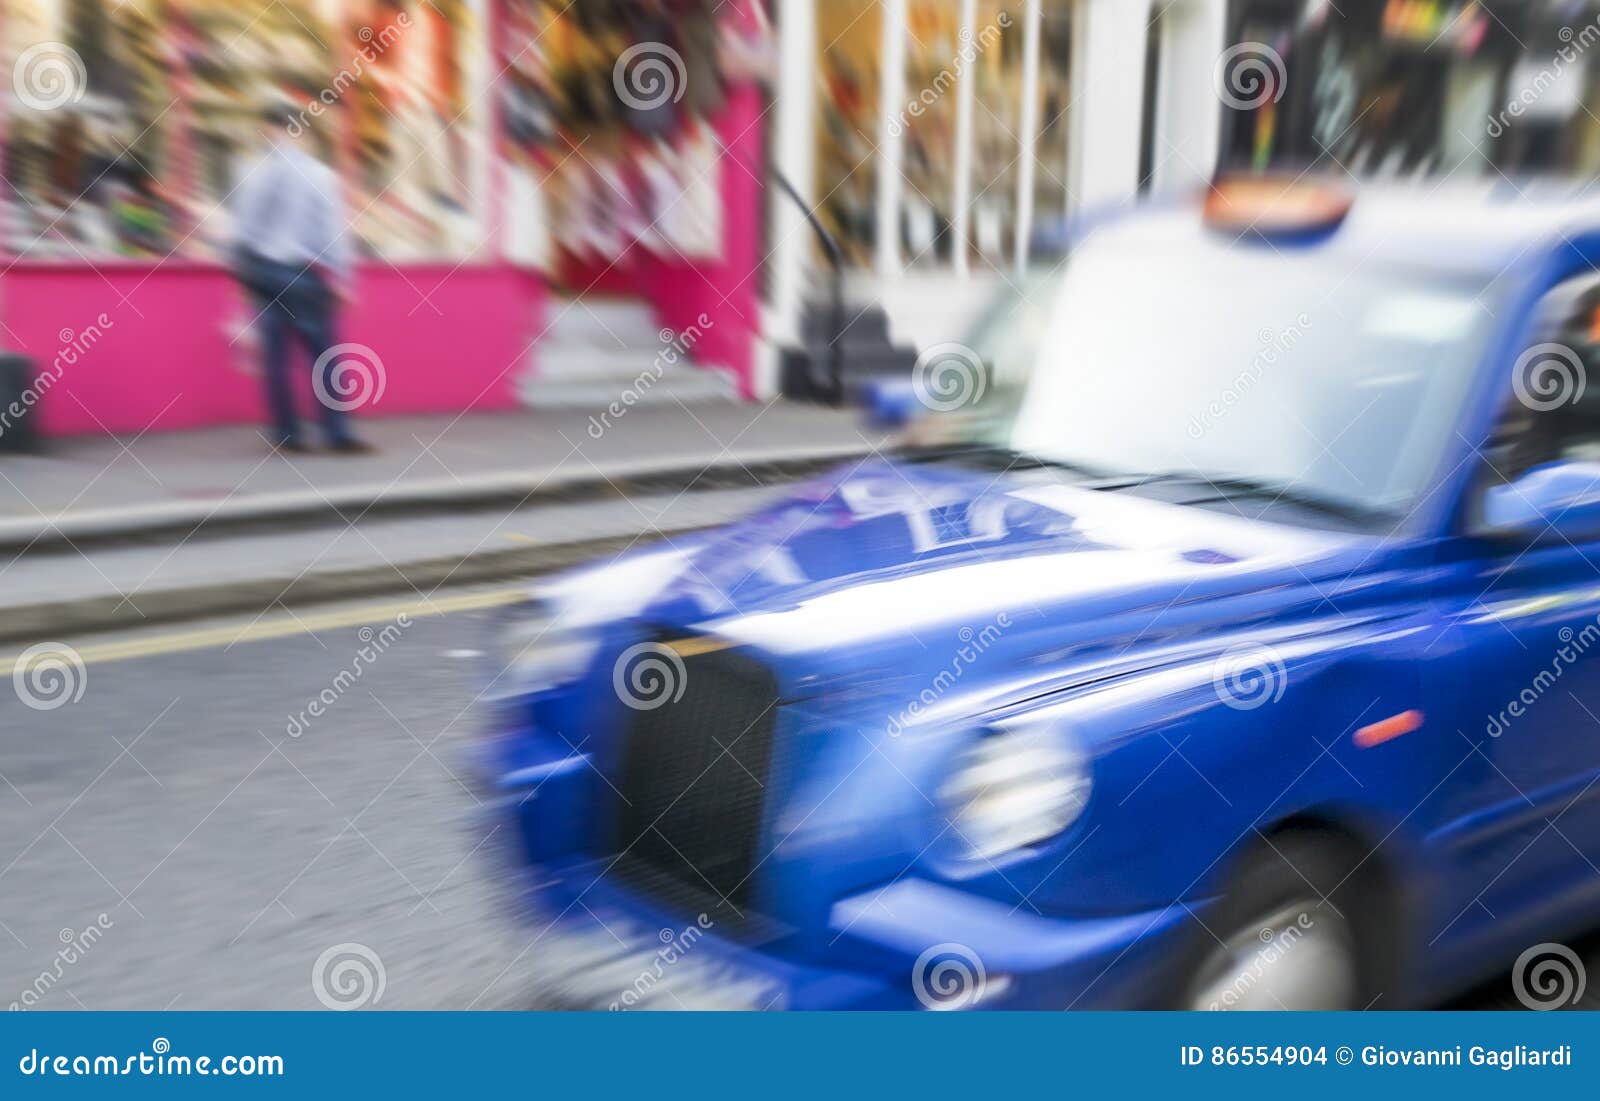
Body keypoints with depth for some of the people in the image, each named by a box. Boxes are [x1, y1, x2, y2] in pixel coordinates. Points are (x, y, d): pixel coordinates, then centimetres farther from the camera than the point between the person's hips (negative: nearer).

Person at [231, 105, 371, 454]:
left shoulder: (256, 173, -2)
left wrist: (242, 265, 15)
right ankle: (338, 434, -3)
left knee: (274, 354, 7)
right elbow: (332, 232, -7)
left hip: (261, 270, 3)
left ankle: (285, 434, 8)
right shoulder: (320, 176, -7)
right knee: (323, 353, 1)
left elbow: (243, 224, 2)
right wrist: (339, 279, -1)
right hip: (303, 274, -2)